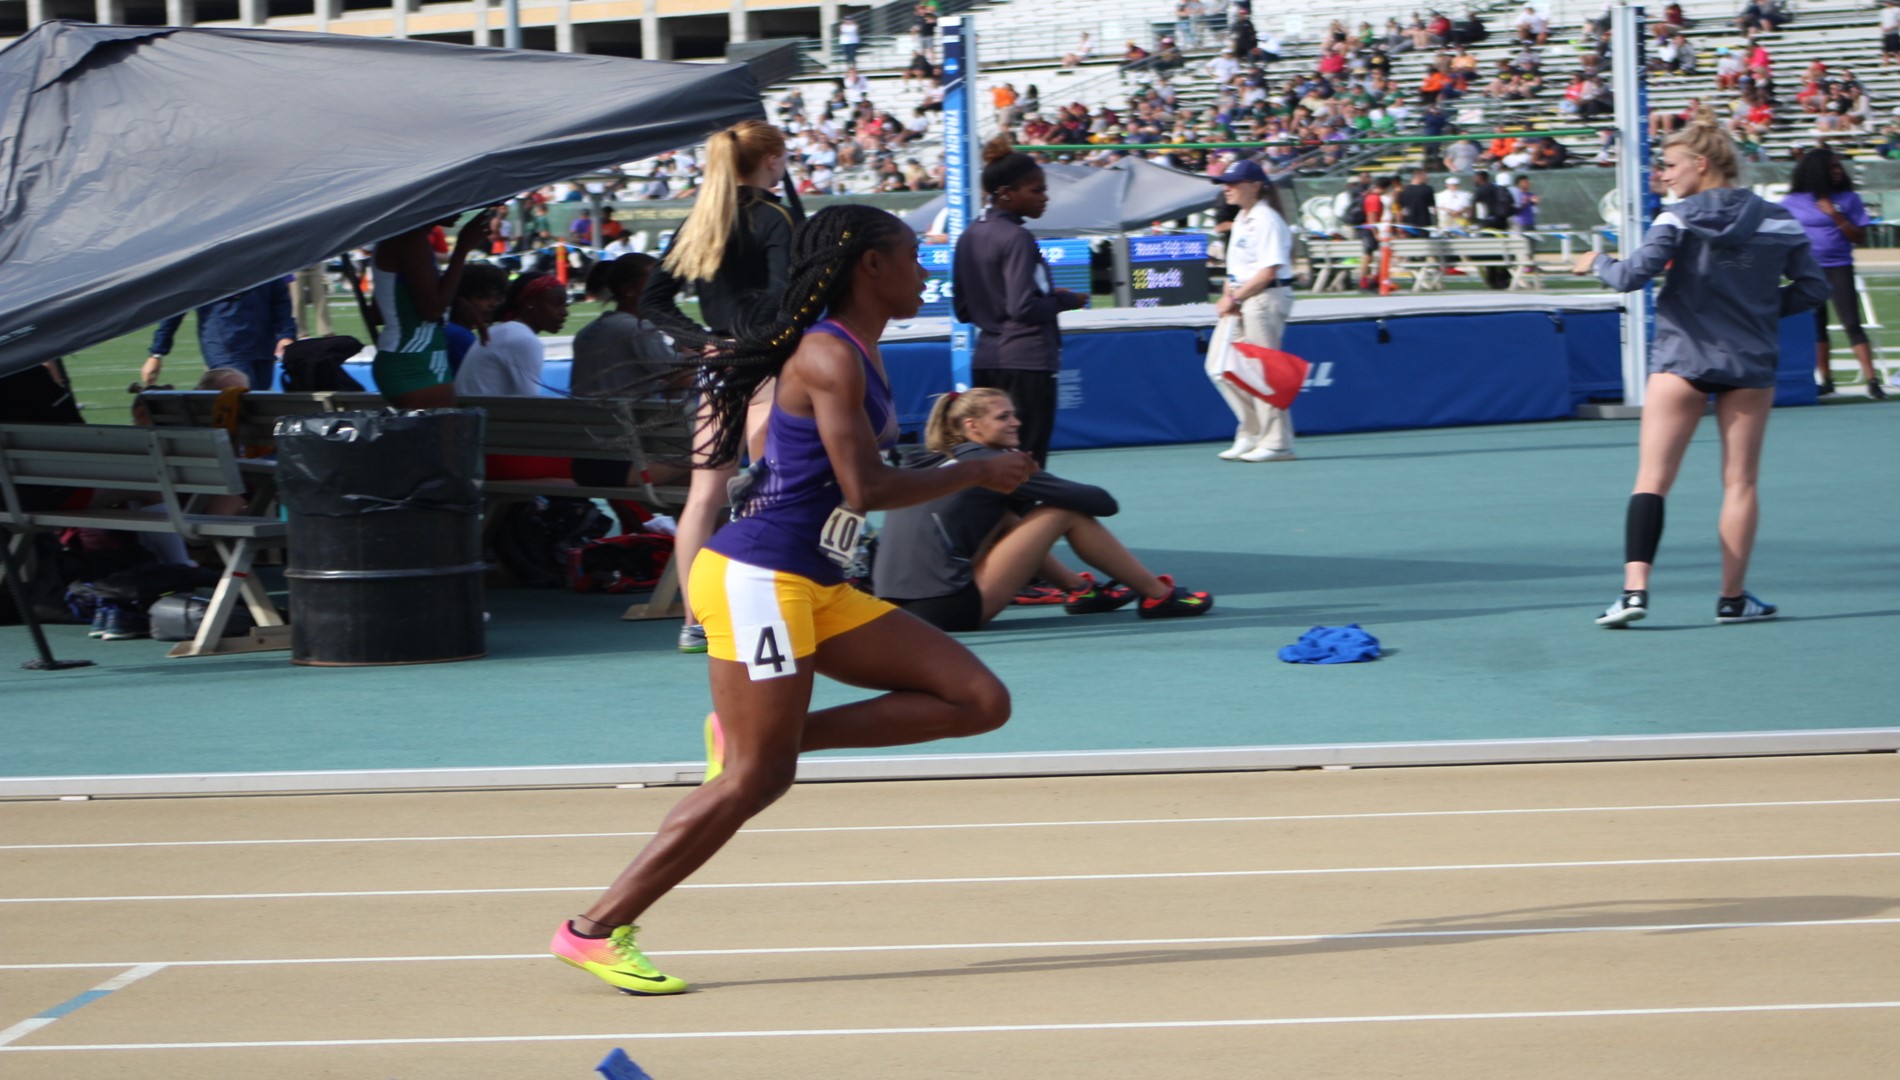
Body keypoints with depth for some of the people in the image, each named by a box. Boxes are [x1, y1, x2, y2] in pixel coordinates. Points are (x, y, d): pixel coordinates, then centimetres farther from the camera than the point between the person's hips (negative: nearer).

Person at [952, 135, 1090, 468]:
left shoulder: (969, 237, 11)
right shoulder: (1016, 238, -13)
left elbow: (963, 310, 15)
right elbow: (1024, 308, -19)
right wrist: (1066, 300, -4)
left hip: (985, 360, 8)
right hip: (1026, 362, -8)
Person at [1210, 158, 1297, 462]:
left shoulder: (1267, 220, -13)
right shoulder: (1241, 219, 16)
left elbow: (1269, 271, -19)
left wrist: (1236, 297, -18)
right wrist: (1227, 295, 1)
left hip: (1266, 298, -10)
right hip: (1242, 303, 10)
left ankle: (1276, 443, -2)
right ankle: (1251, 434, 19)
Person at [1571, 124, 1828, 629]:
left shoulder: (1679, 219, -7)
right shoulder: (1778, 221, 4)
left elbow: (1634, 274, -14)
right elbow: (1812, 287, 6)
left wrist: (1598, 263, 5)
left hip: (1681, 360, -2)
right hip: (1750, 362, 2)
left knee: (1653, 479, -2)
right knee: (1740, 482, 8)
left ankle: (1635, 587, -15)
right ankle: (1733, 597, 9)